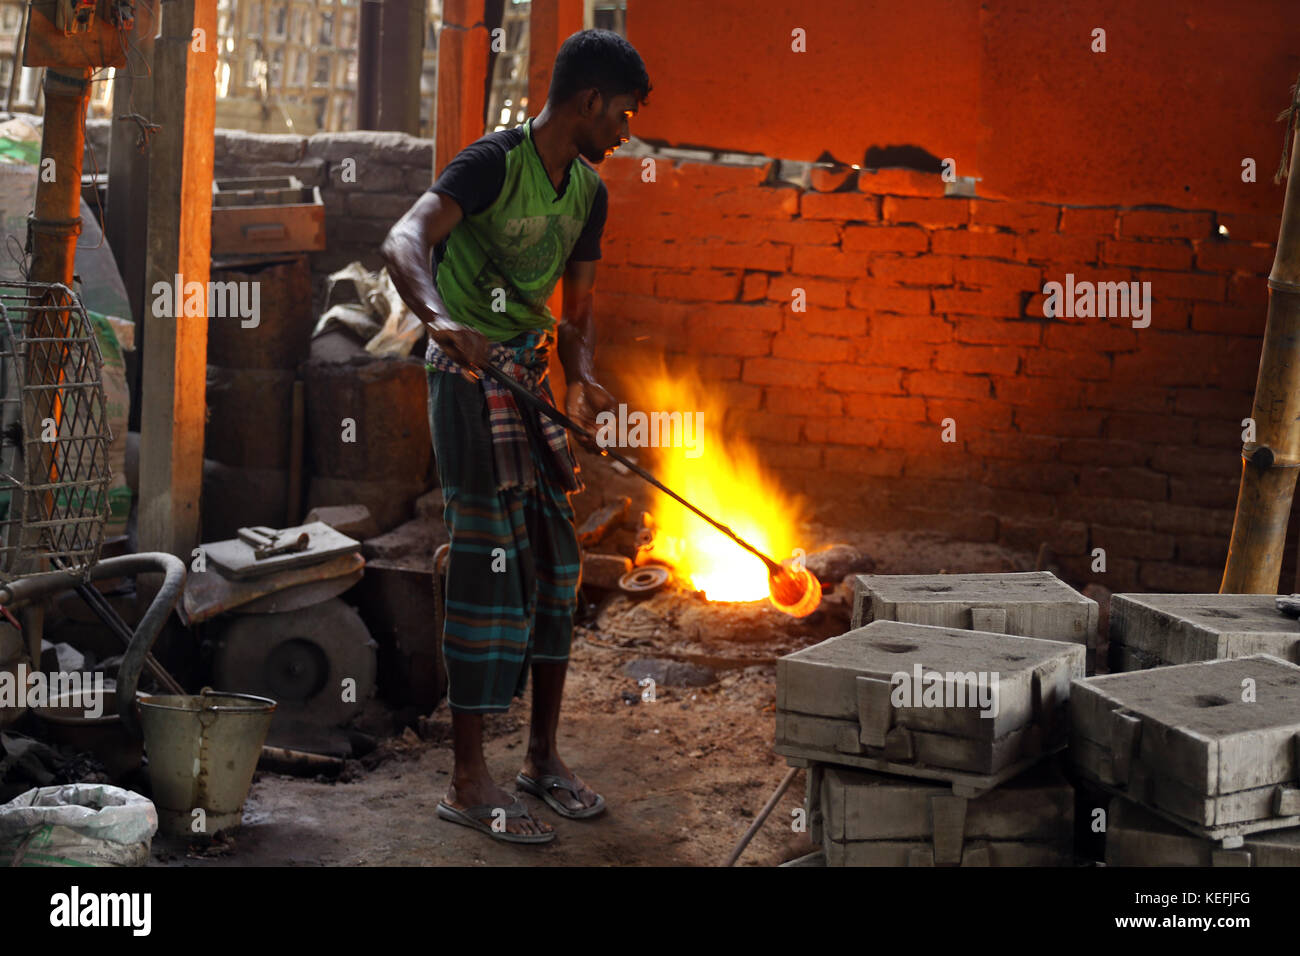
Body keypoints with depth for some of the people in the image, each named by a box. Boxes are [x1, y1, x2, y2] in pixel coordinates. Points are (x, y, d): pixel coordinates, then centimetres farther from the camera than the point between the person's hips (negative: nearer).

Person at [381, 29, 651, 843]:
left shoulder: (588, 192, 9)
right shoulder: (495, 163, -16)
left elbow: (578, 311, 11)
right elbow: (404, 241, -31)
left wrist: (581, 380, -10)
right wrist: (441, 319, -50)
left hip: (531, 378, 8)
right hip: (468, 372, -8)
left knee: (555, 558, 8)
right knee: (488, 561, -10)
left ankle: (545, 757, 20)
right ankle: (469, 782, -6)